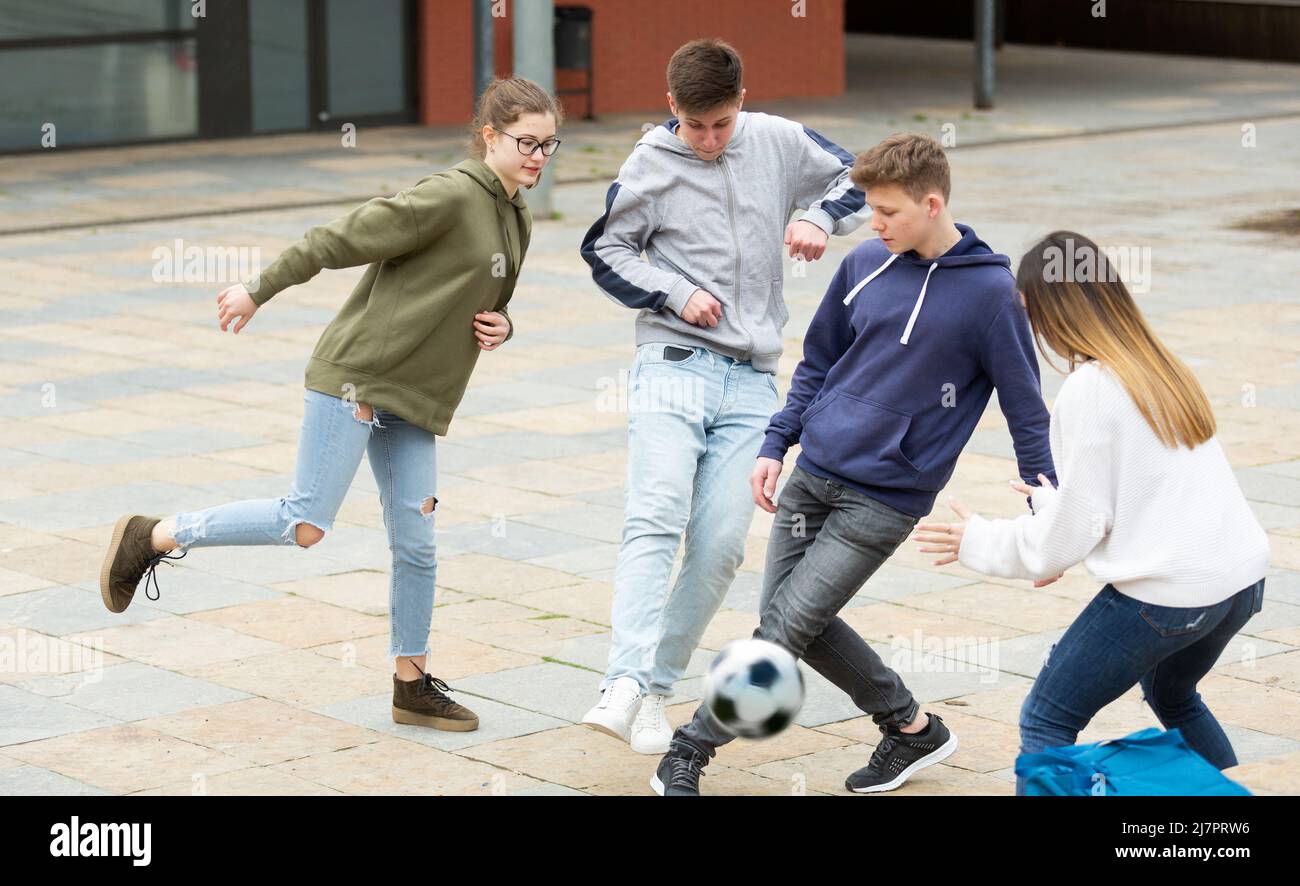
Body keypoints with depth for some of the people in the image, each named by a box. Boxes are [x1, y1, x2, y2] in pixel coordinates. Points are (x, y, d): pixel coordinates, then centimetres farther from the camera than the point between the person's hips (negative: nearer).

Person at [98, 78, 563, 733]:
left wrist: (501, 328, 3)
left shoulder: (516, 222, 13)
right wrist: (260, 290, -11)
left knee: (415, 544, 6)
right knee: (306, 524, -10)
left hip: (411, 399, 8)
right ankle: (150, 537, 4)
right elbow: (340, 239, -13)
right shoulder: (448, 197, -15)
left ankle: (412, 685, 17)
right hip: (356, 376, -8)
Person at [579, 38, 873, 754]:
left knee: (720, 546, -4)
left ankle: (656, 689, 6)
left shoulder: (778, 143, 4)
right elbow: (604, 252, 8)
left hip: (751, 380, 3)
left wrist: (818, 216, -5)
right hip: (673, 365, -2)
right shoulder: (650, 166, 0)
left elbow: (855, 179, 17)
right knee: (656, 520, -21)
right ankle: (624, 683, -31)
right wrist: (676, 294, -7)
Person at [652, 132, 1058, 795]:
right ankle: (912, 729, 23)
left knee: (787, 624, -10)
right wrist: (776, 446, 5)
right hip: (814, 474, 6)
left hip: (885, 498, -6)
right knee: (792, 620, 7)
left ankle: (688, 752, 0)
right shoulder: (865, 265, 4)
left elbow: (1026, 410, -5)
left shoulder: (989, 291, -10)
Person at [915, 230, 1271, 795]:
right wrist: (1054, 499, 33)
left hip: (1166, 593, -8)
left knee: (1046, 720, 0)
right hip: (1242, 577, 9)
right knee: (1171, 695, 33)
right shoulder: (1163, 370, 12)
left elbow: (1072, 532, -7)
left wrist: (979, 544, 7)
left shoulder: (1087, 393, -11)